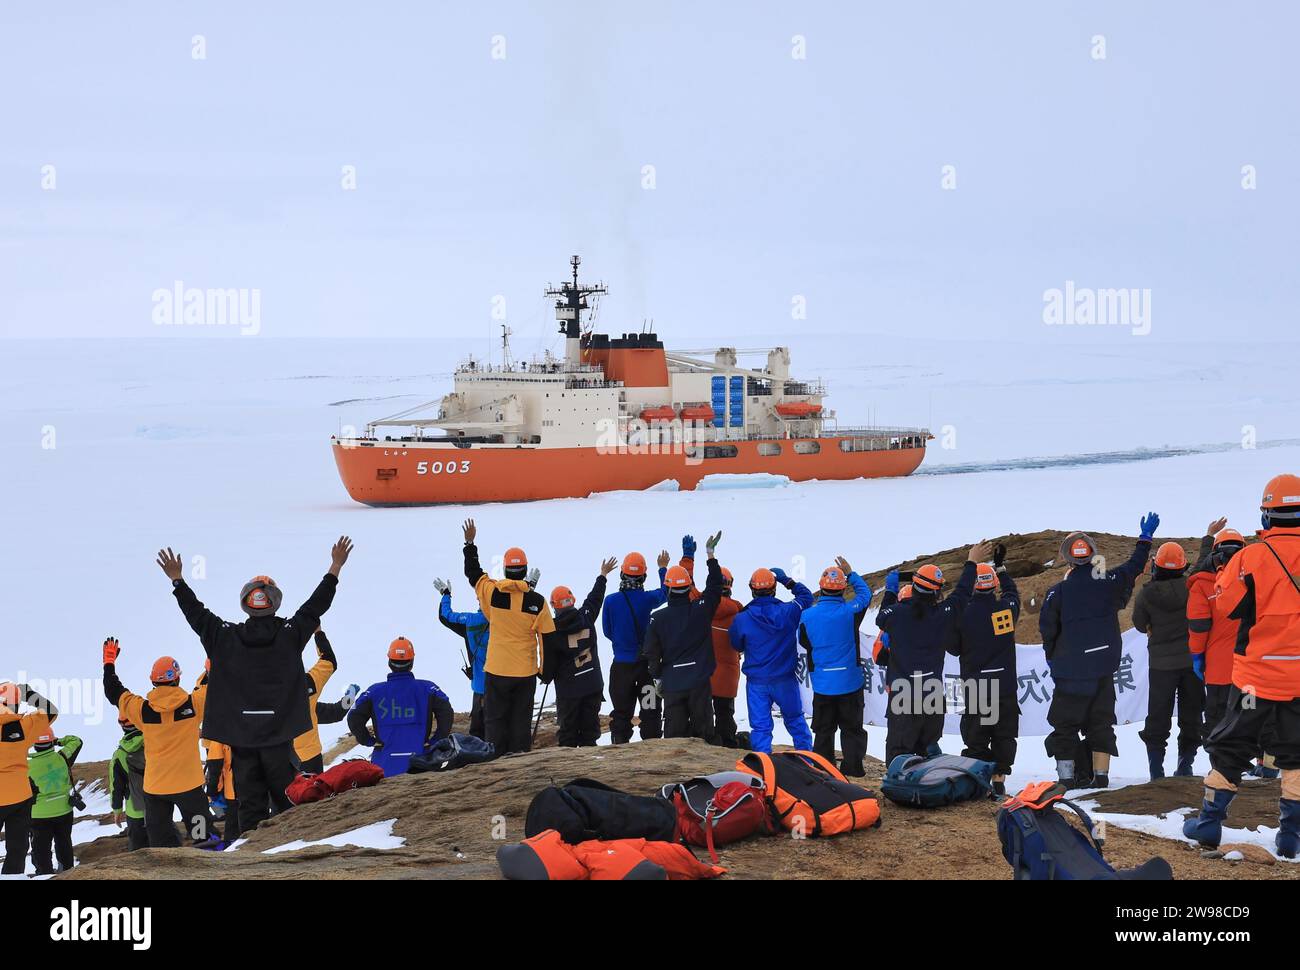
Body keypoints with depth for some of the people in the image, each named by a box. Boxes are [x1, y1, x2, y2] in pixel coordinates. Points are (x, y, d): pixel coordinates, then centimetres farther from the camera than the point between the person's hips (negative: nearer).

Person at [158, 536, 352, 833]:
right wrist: (335, 568, 15)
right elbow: (316, 605, 5)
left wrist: (177, 580, 22)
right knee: (286, 801, 6)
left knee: (250, 804, 4)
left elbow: (196, 614, 9)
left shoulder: (225, 638, -2)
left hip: (240, 737, 1)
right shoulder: (290, 635, -4)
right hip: (279, 735, -1)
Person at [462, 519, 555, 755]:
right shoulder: (537, 601, -7)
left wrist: (470, 544, 21)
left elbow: (472, 574, 10)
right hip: (526, 672, 0)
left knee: (494, 720, 8)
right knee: (521, 721, 9)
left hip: (496, 671, 0)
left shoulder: (492, 593, -9)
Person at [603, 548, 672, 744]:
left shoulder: (611, 601, -11)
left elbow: (607, 631, 1)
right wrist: (663, 569, 27)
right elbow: (665, 593, 11)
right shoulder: (647, 599, -12)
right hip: (646, 661, -1)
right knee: (650, 710, 8)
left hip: (621, 663, 1)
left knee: (621, 712, 9)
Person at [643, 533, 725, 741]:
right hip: (699, 681, 0)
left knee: (674, 733, 4)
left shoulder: (658, 618, -5)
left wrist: (656, 678, 12)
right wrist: (711, 555, 17)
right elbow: (715, 587, 9)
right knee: (702, 728, 8)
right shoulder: (700, 610, -6)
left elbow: (651, 653, -1)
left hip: (672, 683, 0)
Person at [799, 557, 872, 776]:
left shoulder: (808, 615, -11)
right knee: (852, 727, 10)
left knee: (823, 728, 14)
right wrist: (851, 574, 16)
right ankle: (852, 765, 8)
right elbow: (865, 594, 6)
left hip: (822, 682, 1)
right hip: (850, 681, -1)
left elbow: (804, 642, 5)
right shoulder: (850, 611, -15)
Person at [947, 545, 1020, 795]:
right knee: (1004, 735, 12)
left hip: (975, 687, -2)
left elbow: (953, 648, 0)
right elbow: (1013, 593, 21)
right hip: (1006, 685, 2)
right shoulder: (1007, 608, -5)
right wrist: (1001, 566, 31)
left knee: (976, 738, 6)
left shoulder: (962, 614, -12)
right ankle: (999, 780, 11)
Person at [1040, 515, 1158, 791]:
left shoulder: (1058, 592, -11)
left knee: (1065, 725, 5)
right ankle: (1100, 775, 8)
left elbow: (1047, 628, -4)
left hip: (1070, 671, -3)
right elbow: (1134, 566, 14)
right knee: (1100, 722, 13)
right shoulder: (1110, 582, -4)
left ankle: (1067, 776, 0)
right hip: (1103, 669, 3)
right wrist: (1145, 538, 29)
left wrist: (1053, 658, 13)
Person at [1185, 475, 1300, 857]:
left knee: (1230, 747, 11)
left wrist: (1225, 567, 12)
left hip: (1258, 672, -2)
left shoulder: (1252, 557, -13)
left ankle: (1210, 821, 13)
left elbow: (1226, 603, -4)